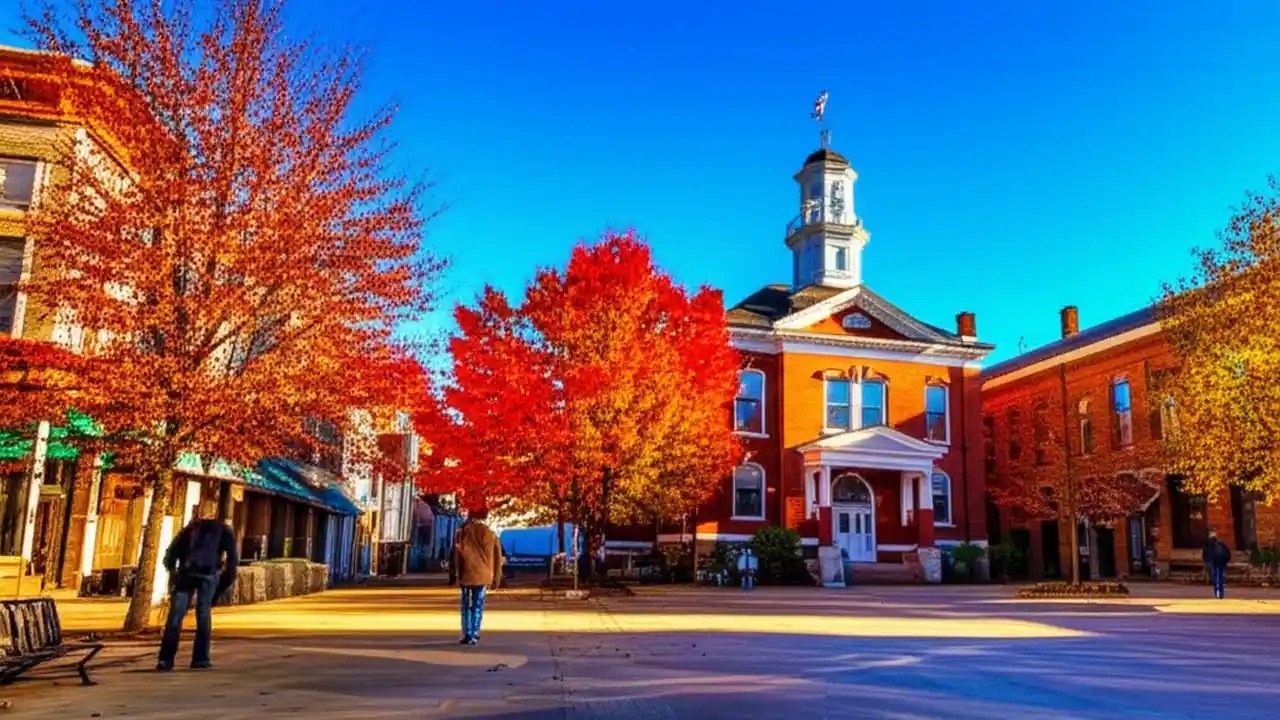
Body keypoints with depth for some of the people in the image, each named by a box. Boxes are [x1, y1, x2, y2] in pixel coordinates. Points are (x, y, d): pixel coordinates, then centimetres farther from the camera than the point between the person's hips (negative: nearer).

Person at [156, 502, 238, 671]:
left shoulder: (190, 528, 23)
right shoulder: (223, 530, 18)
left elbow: (172, 551, 14)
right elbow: (232, 556, 8)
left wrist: (172, 571, 20)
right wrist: (227, 578, 12)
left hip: (186, 573, 1)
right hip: (208, 574, -1)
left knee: (175, 616, 0)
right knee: (204, 615, 4)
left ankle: (166, 659, -6)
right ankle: (200, 659, 3)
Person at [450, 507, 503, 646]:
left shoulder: (461, 532, -3)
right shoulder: (491, 534, 2)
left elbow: (456, 555, -5)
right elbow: (497, 558, 3)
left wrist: (454, 575, 0)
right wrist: (496, 578, 9)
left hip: (466, 575, -1)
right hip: (483, 576, 1)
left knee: (466, 606, 9)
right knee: (478, 606, 9)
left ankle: (467, 635, 5)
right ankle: (474, 635, 7)